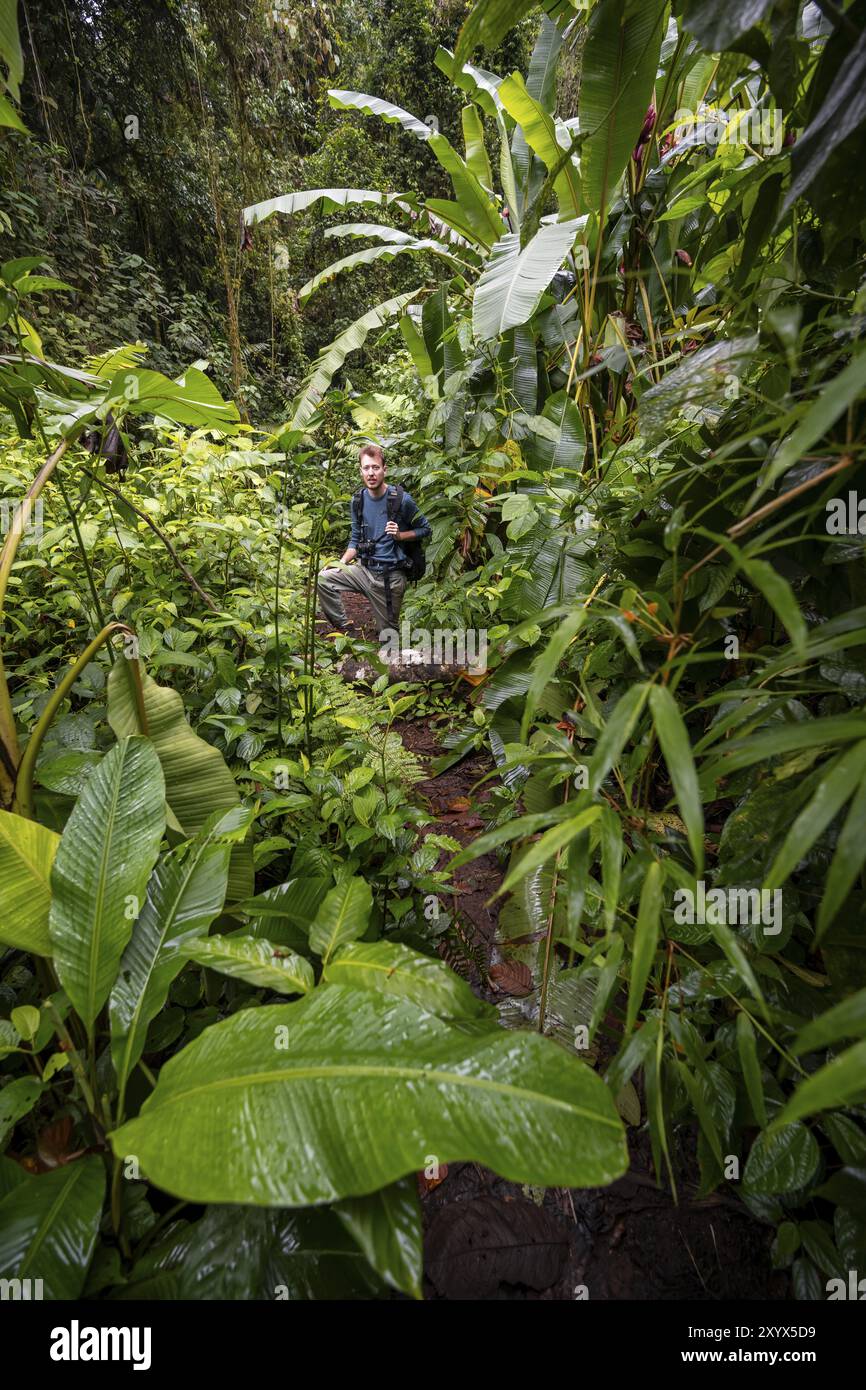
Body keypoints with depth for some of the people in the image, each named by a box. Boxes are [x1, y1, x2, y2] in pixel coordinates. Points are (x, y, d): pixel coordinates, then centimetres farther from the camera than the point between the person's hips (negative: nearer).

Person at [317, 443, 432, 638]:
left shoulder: (401, 500, -12)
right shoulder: (357, 502, 2)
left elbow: (425, 529, -2)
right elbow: (355, 539, 11)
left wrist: (399, 535, -19)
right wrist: (342, 562, -6)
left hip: (391, 576, -4)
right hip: (365, 569, 4)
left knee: (387, 633, 5)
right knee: (324, 578, -14)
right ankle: (342, 629, -4)